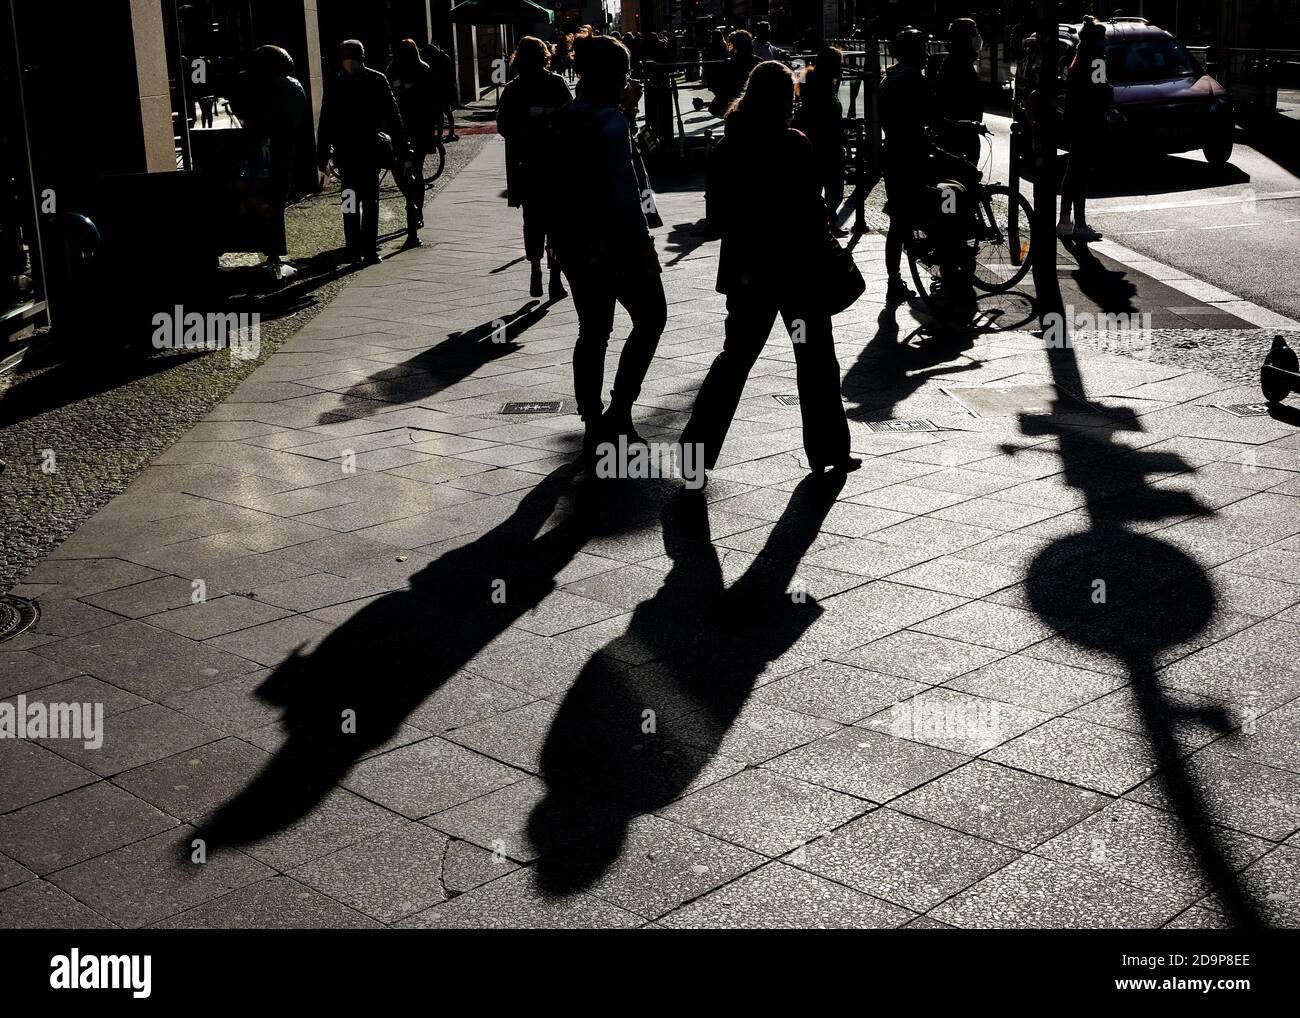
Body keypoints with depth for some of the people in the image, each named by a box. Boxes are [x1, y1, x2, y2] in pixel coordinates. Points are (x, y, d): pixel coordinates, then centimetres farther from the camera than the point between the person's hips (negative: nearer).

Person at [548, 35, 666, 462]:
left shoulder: (566, 118, 8)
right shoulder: (611, 120, -15)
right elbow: (625, 190, -20)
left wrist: (624, 107, 15)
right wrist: (644, 243, -16)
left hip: (573, 240, 8)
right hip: (614, 239, -8)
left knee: (593, 330, 14)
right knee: (650, 318, 8)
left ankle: (594, 427, 18)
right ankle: (617, 415, 0)